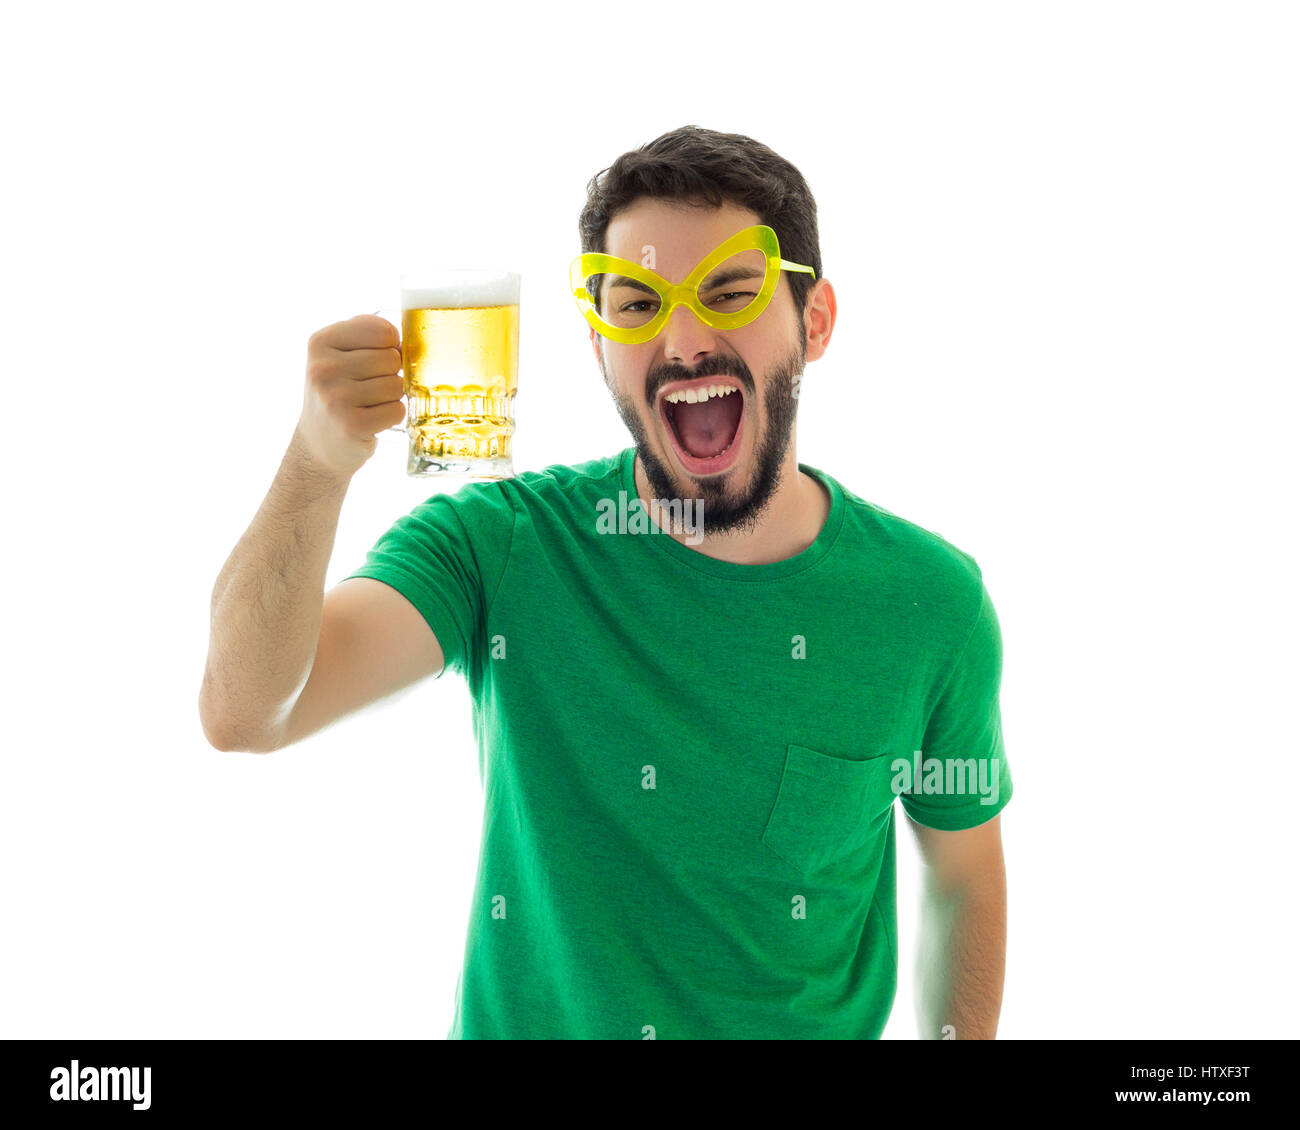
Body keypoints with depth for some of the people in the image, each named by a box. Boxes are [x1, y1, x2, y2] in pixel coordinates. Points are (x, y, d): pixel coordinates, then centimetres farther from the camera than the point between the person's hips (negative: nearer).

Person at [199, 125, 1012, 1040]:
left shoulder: (933, 600, -15)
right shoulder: (500, 545, -19)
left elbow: (966, 878, -2)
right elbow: (243, 713, -32)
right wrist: (318, 464, -47)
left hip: (815, 1029, 1)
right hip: (526, 1020, 0)